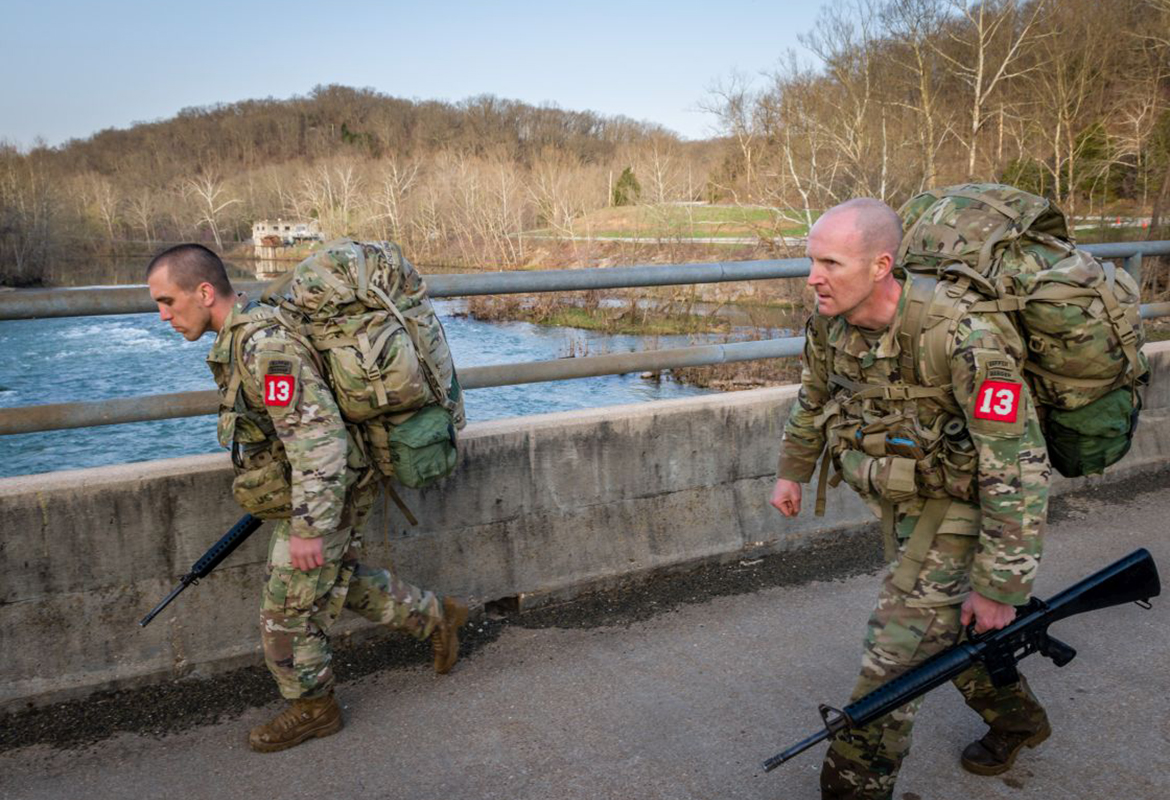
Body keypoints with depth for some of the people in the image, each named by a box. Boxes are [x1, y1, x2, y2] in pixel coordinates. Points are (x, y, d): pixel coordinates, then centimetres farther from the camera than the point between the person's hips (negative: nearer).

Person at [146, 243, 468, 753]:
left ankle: (312, 709, 27)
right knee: (340, 581, 24)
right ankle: (434, 617, 37)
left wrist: (309, 528, -29)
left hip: (319, 499, -10)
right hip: (323, 494, 10)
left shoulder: (264, 347, -27)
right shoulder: (244, 337, 6)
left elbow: (320, 439, -32)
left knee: (288, 615, 6)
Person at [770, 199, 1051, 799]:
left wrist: (999, 587, -24)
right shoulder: (831, 316, -13)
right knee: (945, 626, 23)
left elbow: (1017, 471, -29)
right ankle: (1016, 719, 50)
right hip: (897, 501, 7)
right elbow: (814, 395, 10)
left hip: (957, 503, -7)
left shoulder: (964, 337, -34)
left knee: (895, 653, -8)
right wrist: (793, 471, 18)